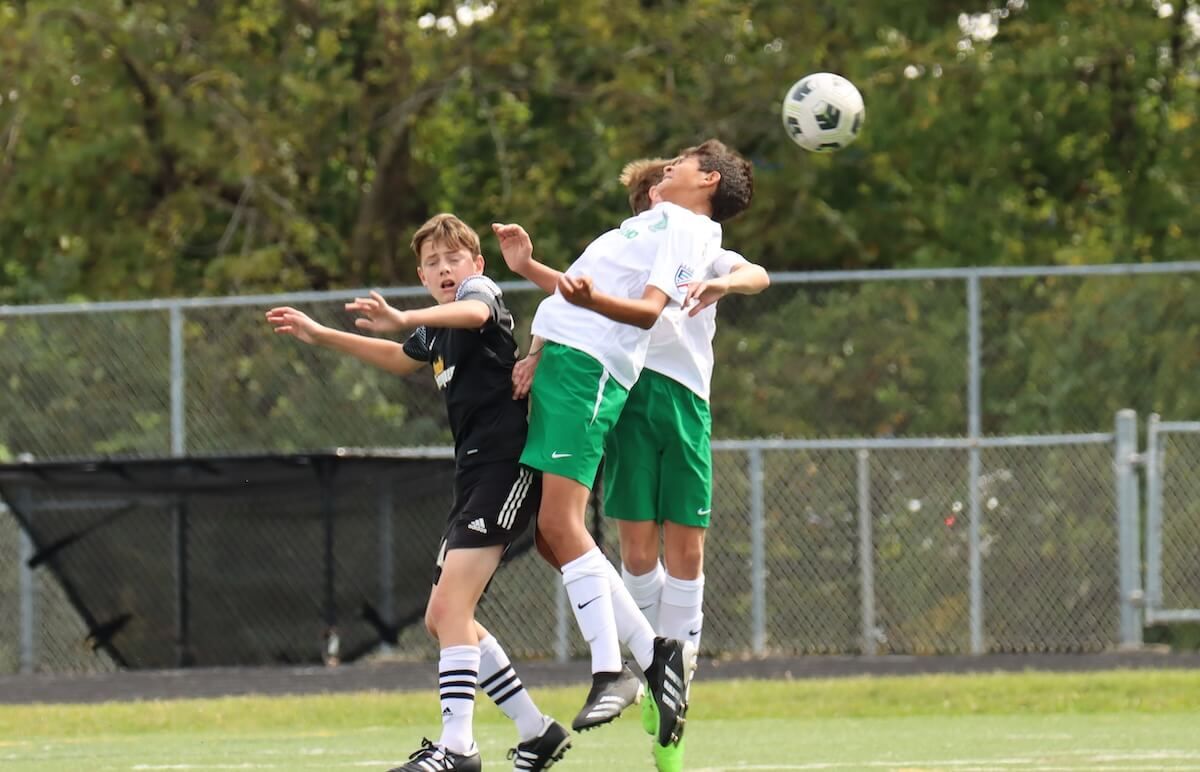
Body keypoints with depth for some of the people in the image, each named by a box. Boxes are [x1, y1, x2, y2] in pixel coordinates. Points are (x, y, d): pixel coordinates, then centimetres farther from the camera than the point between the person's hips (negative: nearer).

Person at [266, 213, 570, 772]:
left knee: (451, 605, -19)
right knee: (443, 619, 10)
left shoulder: (481, 290, -7)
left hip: (505, 465, -10)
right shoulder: (435, 334, 19)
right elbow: (400, 358, 43)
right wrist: (319, 336, 45)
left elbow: (473, 312, -35)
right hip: (475, 474, 10)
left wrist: (400, 320, -51)